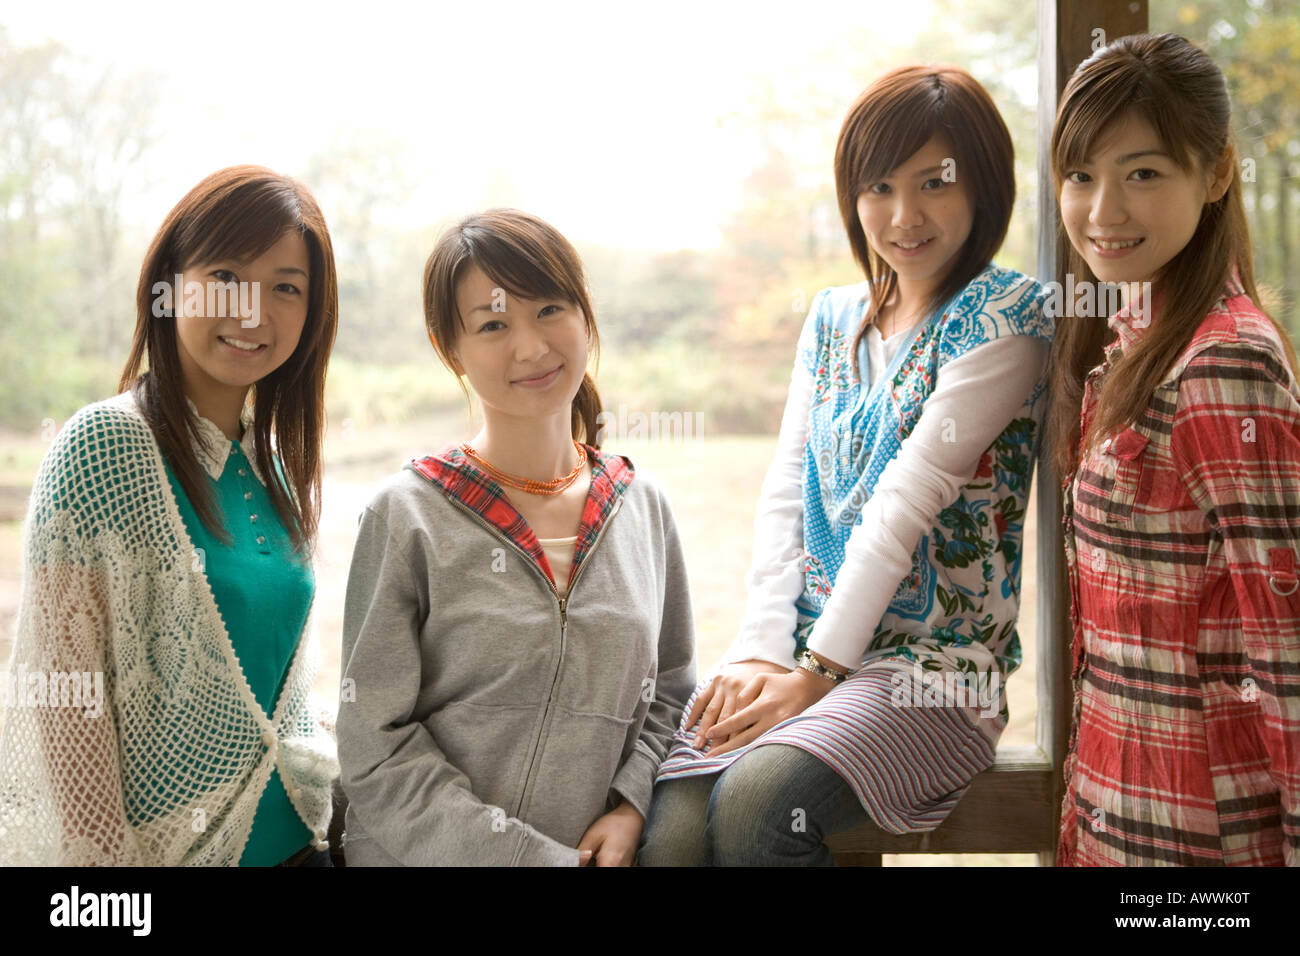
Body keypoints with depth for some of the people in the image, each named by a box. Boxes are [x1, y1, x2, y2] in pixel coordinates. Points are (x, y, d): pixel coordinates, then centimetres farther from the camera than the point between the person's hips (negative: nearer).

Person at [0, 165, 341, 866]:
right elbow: (62, 689, -15)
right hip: (162, 840, -5)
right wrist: (107, 854, -17)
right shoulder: (103, 446, -14)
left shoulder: (283, 463, 4)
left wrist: (325, 820, 7)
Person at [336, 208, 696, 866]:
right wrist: (533, 857, -12)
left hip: (597, 848, 3)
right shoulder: (408, 516, -5)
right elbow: (375, 747, -7)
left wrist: (628, 809, -3)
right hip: (418, 857, -2)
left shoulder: (642, 506, 6)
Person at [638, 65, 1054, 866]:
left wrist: (817, 670, -14)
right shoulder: (833, 317, 16)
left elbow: (907, 497, -11)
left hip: (931, 662, -4)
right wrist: (760, 653, -4)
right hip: (800, 651, 5)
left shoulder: (1003, 319, -4)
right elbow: (786, 495, 9)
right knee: (670, 835, -21)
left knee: (755, 800, -30)